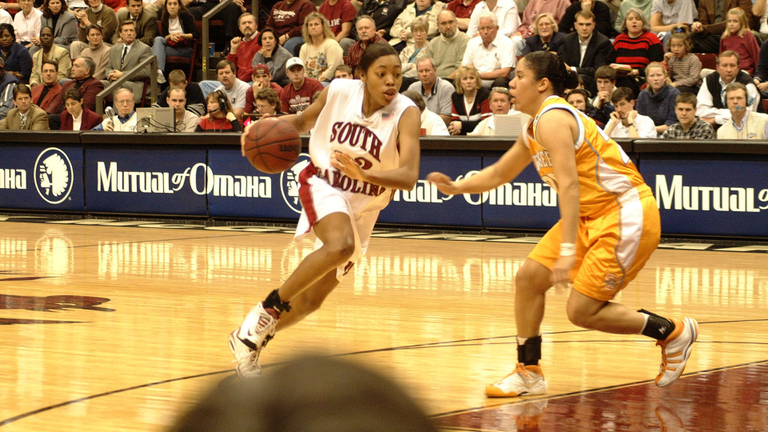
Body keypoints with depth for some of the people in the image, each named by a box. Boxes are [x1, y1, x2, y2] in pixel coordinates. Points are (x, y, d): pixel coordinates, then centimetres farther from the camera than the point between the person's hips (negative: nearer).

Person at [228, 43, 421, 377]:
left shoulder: (405, 113, -19)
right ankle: (268, 308, -21)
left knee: (312, 300, 8)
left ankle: (249, 340, 31)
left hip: (363, 208, 2)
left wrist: (363, 173, -46)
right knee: (340, 245, -36)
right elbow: (302, 121, 8)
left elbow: (408, 177, -30)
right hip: (324, 185, -2)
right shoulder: (339, 92, -12)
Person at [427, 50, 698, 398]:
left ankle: (674, 333, 4)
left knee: (582, 311, -12)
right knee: (528, 277, 3)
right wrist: (457, 187, 9)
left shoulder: (553, 119, -18)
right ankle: (529, 373, 13)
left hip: (626, 213, -10)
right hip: (591, 215, 10)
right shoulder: (534, 128, 13)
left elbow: (569, 185, -28)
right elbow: (499, 174, 26)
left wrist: (568, 250, -34)